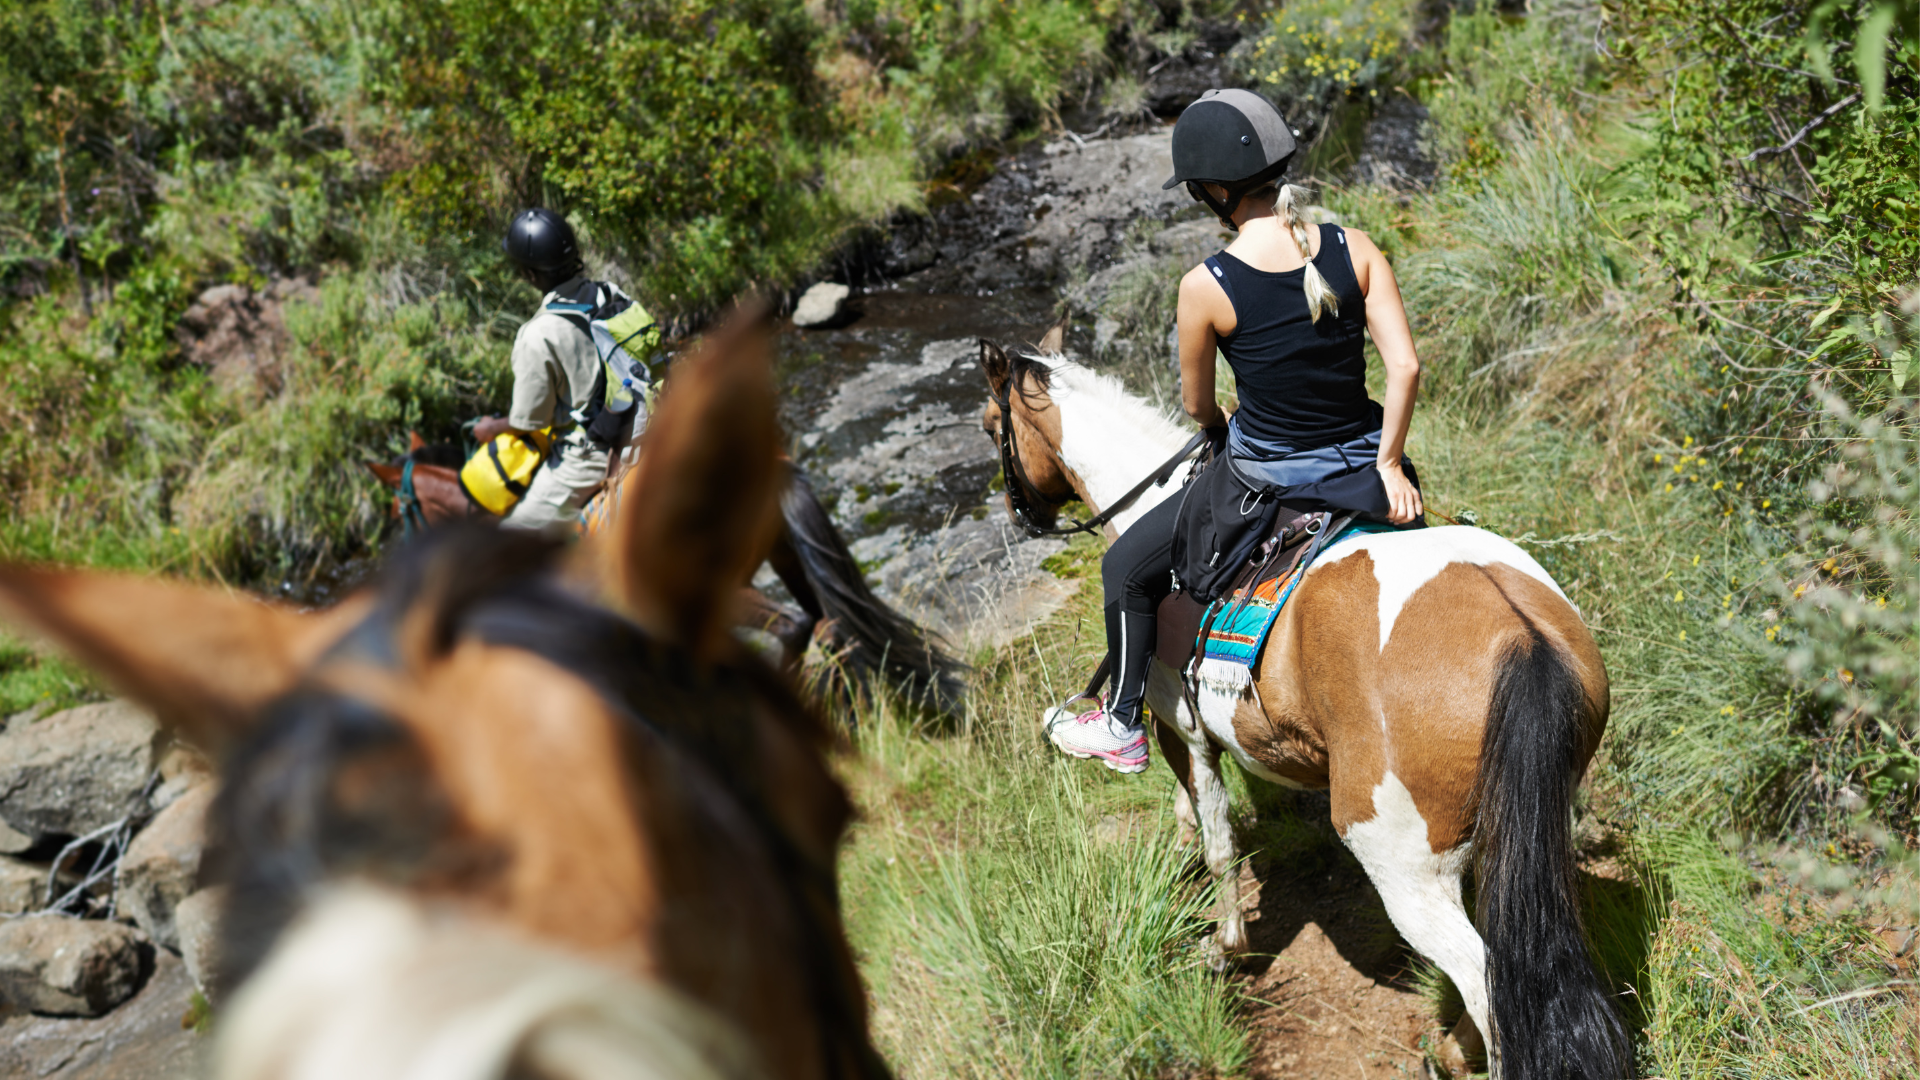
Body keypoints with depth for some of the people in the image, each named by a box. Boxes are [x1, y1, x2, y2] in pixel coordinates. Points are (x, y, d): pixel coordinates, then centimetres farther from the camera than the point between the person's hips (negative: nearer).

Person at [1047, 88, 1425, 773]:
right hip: (1362, 471, 4)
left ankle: (1122, 727, 34)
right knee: (1413, 526, 40)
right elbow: (1405, 366, -11)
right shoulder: (1355, 249, -9)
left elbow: (1197, 406, -3)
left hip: (1264, 481, -3)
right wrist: (1388, 464, 1)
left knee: (1127, 570, 19)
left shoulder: (1206, 286, -18)